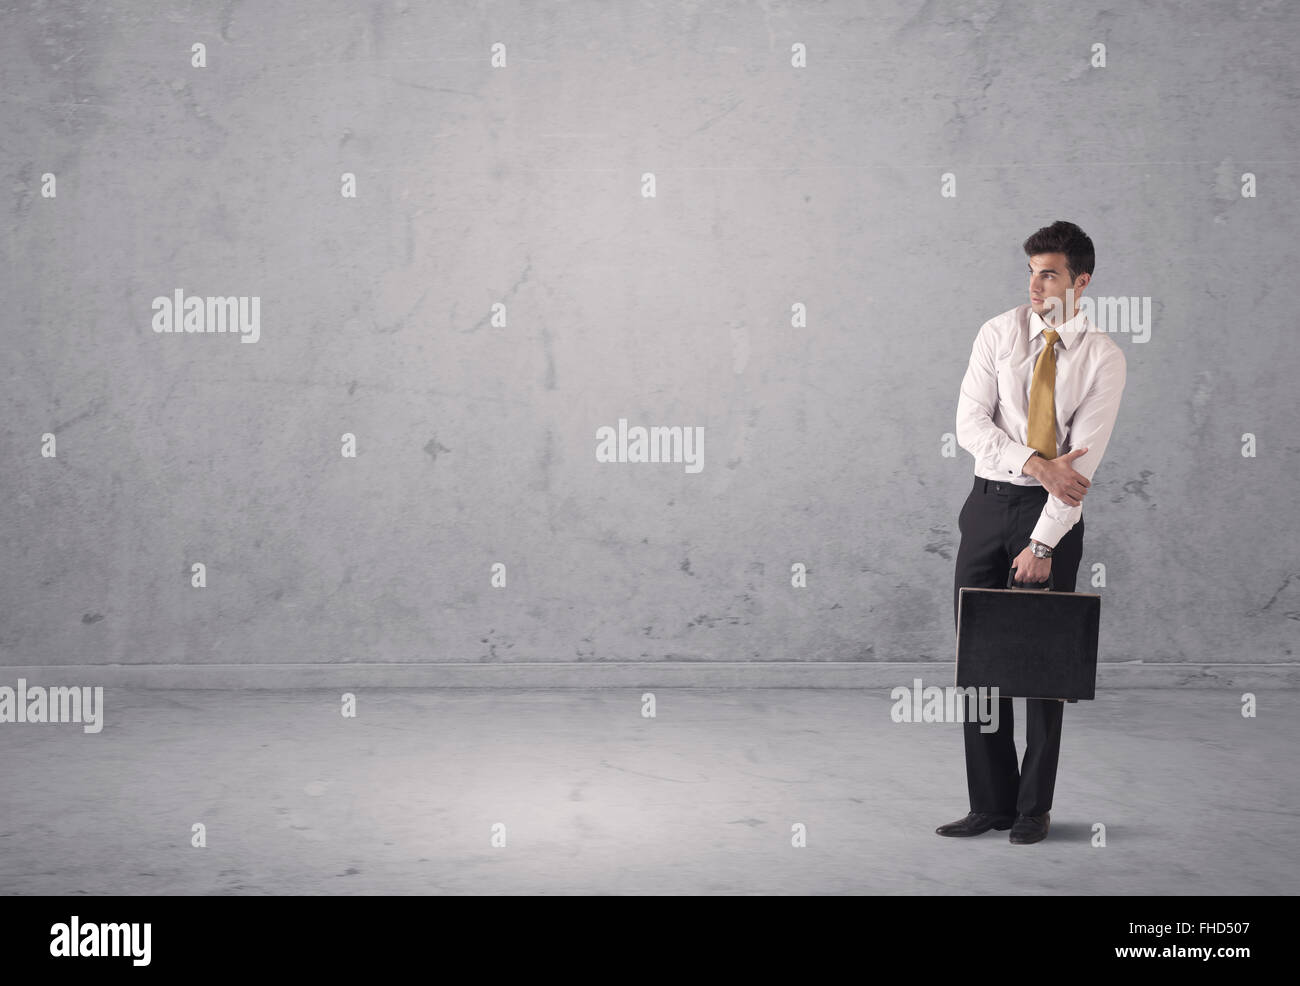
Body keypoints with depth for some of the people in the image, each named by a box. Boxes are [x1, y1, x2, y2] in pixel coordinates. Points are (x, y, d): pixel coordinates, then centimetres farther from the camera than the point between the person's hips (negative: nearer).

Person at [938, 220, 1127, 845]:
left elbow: (1084, 458, -11)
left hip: (1052, 513, -3)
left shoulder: (1102, 359, -5)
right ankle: (990, 803, 12)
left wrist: (1043, 544, -17)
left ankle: (1034, 808, 15)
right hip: (988, 503, 3)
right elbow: (970, 424, -4)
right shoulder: (999, 333, 2)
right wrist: (1035, 463, -18)